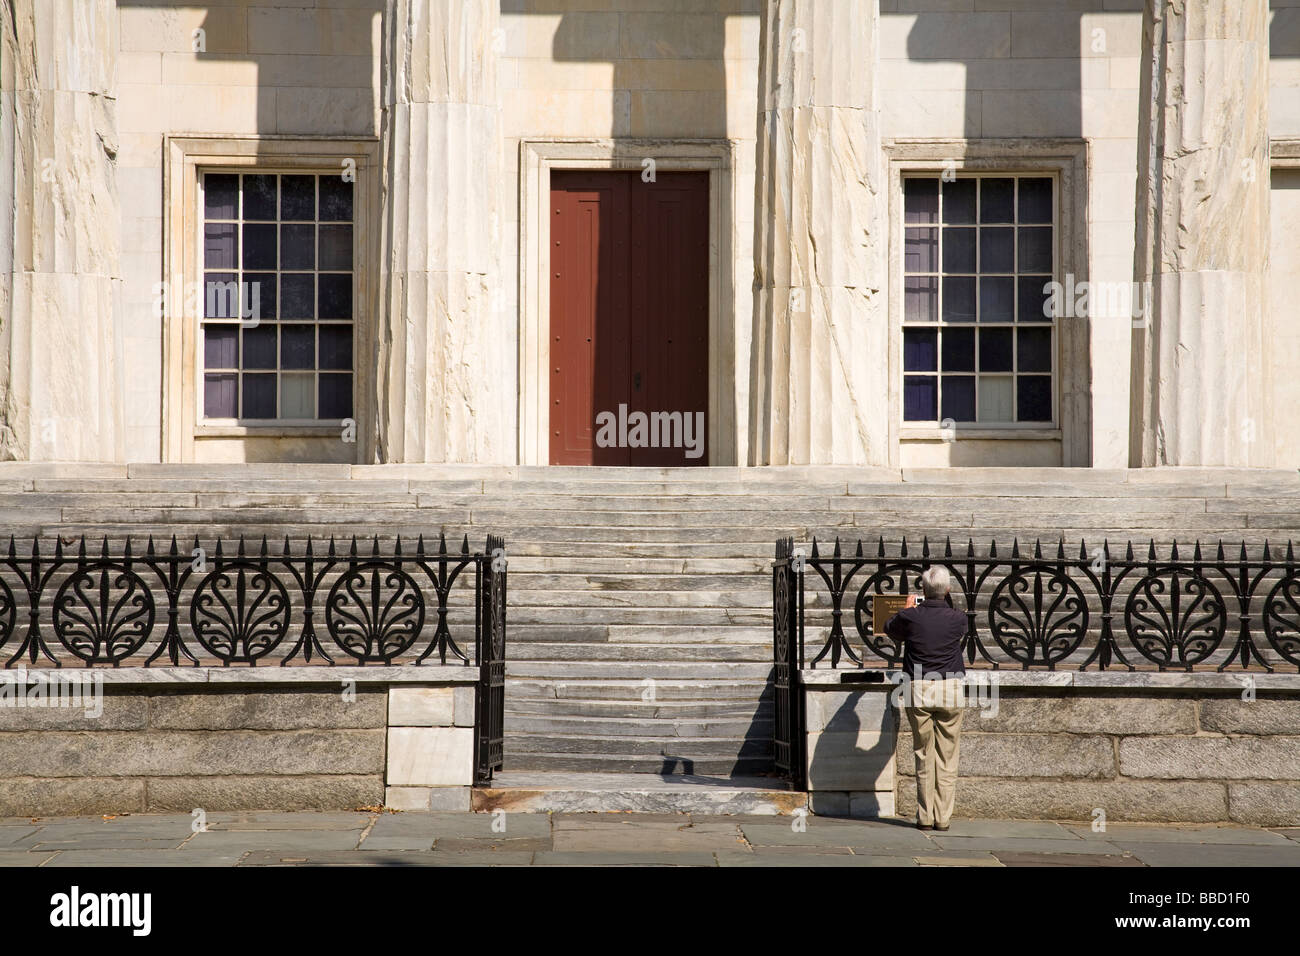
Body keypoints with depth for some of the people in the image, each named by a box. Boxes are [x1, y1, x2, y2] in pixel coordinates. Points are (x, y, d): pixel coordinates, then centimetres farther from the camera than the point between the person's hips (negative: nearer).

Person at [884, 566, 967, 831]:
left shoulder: (910, 617, -5)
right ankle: (943, 817, 6)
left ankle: (925, 816, 7)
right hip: (950, 690, 0)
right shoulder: (957, 619, -2)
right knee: (947, 756, 5)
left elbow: (890, 629, 17)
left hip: (918, 690, 0)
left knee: (924, 755, 7)